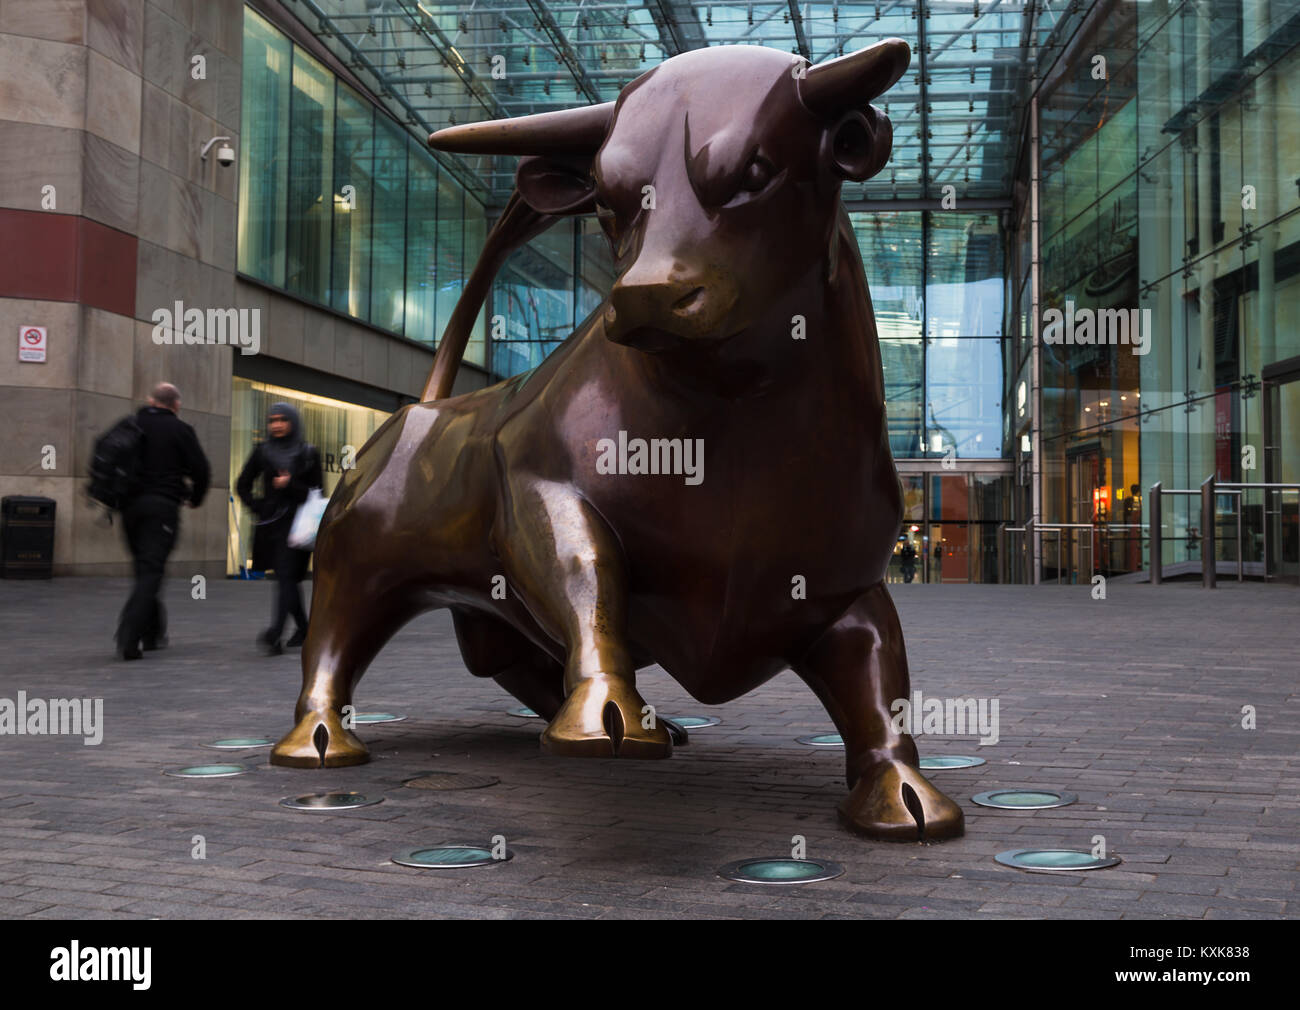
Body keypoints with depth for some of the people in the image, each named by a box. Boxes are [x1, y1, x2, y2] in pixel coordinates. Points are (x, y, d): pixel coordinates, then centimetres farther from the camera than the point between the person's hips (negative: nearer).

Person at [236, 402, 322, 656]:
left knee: (286, 575, -14)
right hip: (270, 523, 4)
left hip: (296, 523, -4)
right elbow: (242, 485, 16)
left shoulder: (308, 454, 2)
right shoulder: (262, 451, 9)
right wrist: (256, 507, 2)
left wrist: (290, 485, -13)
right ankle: (303, 628, 27)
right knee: (287, 578, 11)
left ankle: (275, 634, -24)